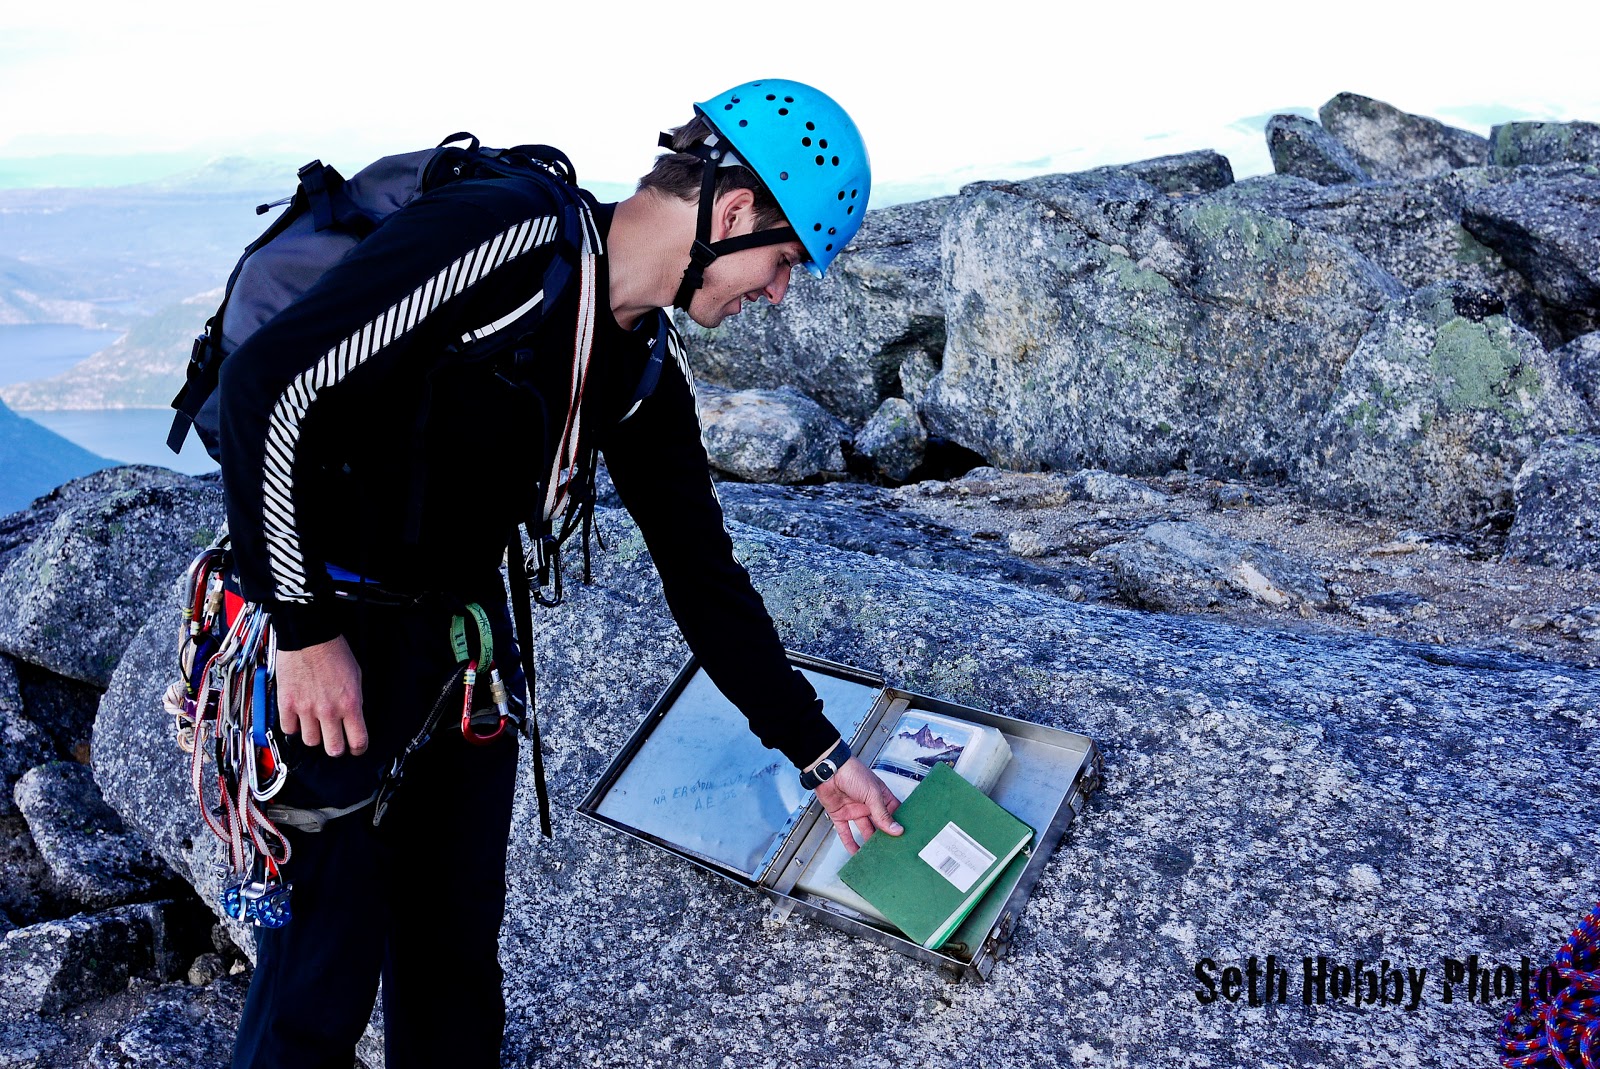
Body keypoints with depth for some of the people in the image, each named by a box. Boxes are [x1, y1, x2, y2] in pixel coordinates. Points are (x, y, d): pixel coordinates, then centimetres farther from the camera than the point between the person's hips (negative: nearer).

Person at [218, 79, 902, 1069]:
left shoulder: (647, 370, 2)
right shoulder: (504, 240, -23)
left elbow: (704, 577, 8)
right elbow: (268, 385, -25)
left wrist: (820, 754, 10)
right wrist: (308, 630, -20)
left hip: (466, 631, 7)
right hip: (330, 635, -7)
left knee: (460, 934, 16)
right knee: (330, 957, 4)